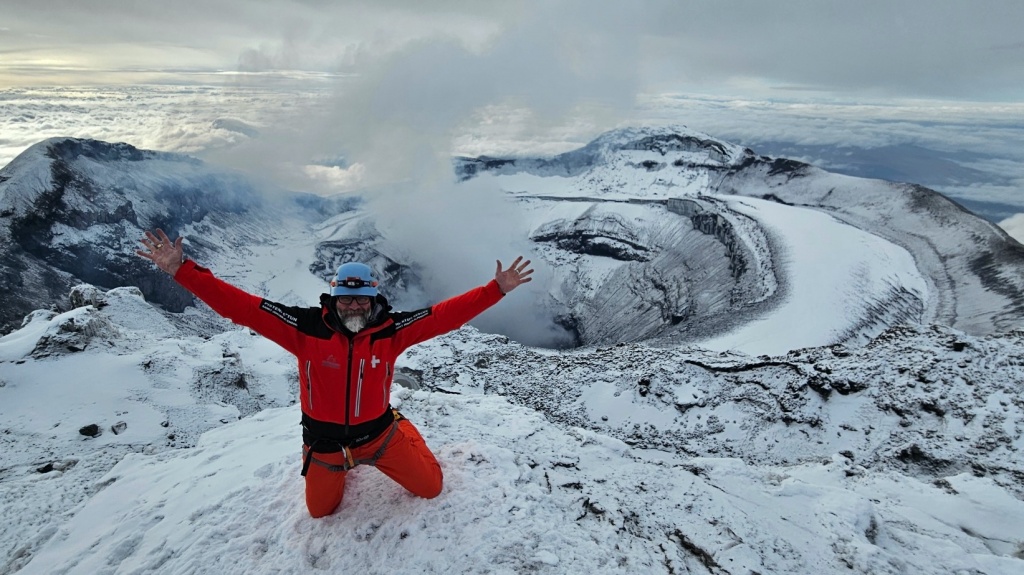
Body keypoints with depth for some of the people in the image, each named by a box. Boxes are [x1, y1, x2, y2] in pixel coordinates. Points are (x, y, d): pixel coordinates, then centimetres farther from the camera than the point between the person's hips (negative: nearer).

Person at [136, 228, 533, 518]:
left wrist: (496, 289, -30)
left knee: (431, 487, 14)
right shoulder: (305, 328, -23)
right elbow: (241, 307, -24)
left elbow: (445, 315, -24)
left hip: (379, 433, 0)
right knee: (320, 511, 25)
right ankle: (341, 465, 54)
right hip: (325, 441, 1)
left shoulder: (390, 330, -21)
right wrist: (182, 270, -30)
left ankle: (404, 440, 41)